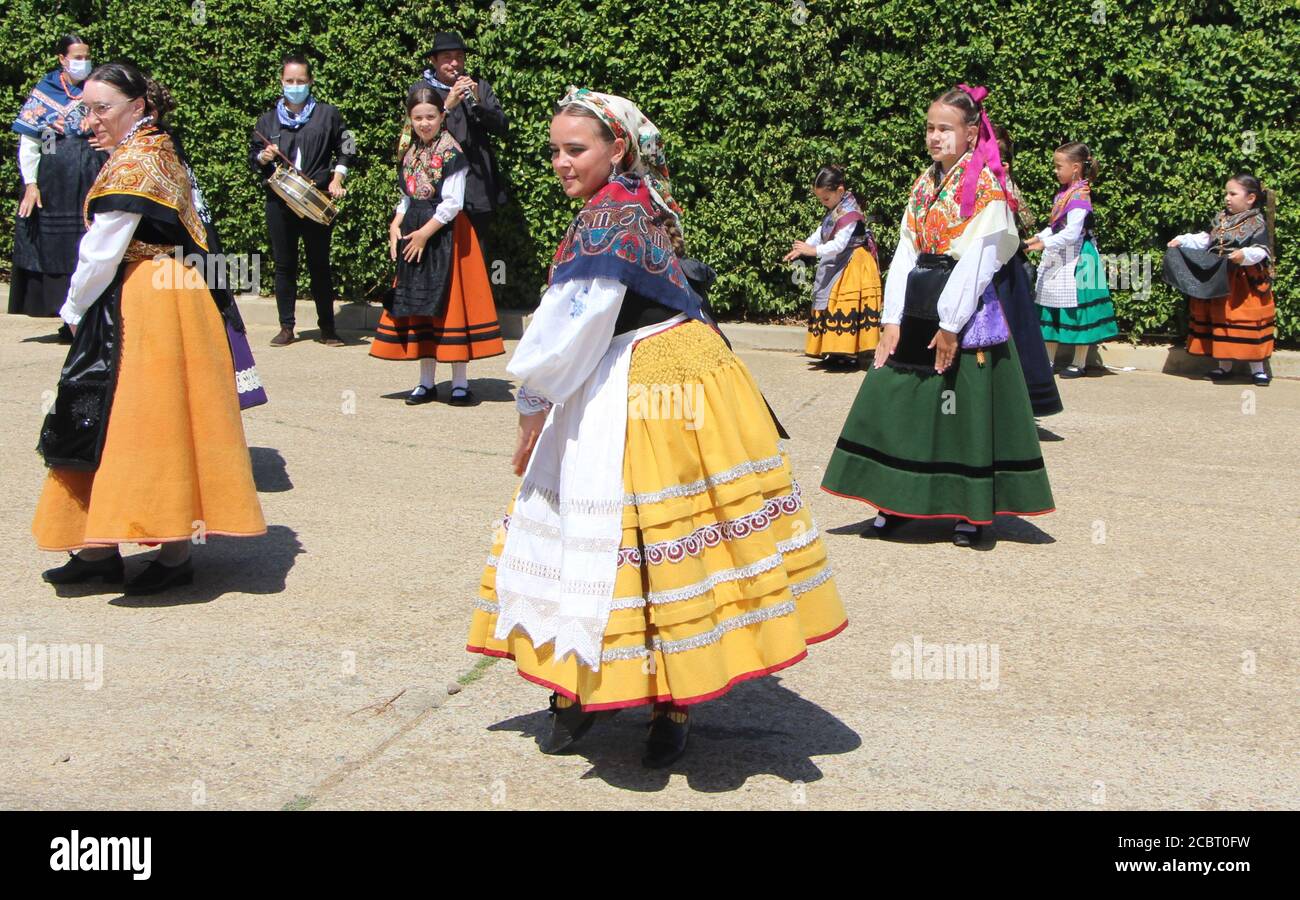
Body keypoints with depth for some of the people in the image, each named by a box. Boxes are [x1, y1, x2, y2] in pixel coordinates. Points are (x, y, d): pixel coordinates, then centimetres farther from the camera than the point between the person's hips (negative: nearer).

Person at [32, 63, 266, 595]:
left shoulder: (131, 164, -15)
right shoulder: (163, 152, 13)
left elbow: (100, 254, -16)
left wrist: (74, 312, 0)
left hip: (145, 310, -10)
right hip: (177, 291, 10)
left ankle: (175, 555, 4)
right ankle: (100, 549, 19)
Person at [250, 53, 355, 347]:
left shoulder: (327, 114, 6)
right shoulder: (268, 120, 10)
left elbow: (346, 150, 10)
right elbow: (253, 159, 15)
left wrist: (337, 177, -2)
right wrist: (264, 158, -7)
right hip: (279, 203, 2)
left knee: (320, 265, 3)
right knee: (284, 265, 5)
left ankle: (327, 328, 10)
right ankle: (286, 328, 13)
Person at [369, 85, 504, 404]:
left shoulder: (451, 153, -11)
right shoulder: (409, 152, 10)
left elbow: (452, 203, -16)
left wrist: (424, 233, -15)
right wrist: (396, 226, 2)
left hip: (446, 234, -7)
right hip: (413, 235, 7)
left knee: (448, 303, -5)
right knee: (418, 306, 8)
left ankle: (460, 383, 4)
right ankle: (427, 382, 17)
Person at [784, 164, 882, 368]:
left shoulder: (849, 213, -20)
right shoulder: (834, 210, 10)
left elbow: (839, 244, -28)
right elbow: (820, 233, 17)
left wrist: (813, 251, -32)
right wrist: (801, 249, 6)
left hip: (851, 266, -10)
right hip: (837, 265, 10)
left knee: (847, 309, -12)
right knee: (832, 306, 11)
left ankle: (850, 355, -8)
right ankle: (838, 352, 18)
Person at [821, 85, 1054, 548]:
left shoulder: (986, 185, -7)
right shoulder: (923, 184, 13)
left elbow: (978, 260, -13)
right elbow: (905, 252, 9)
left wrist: (950, 324, -17)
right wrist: (892, 318, 0)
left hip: (966, 307, -6)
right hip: (915, 305, 7)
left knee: (968, 405, -2)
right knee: (898, 399, 5)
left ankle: (973, 511, 9)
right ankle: (895, 501, 15)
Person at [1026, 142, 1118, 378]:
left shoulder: (1079, 196, -17)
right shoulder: (1064, 193, 10)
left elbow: (1072, 233, -24)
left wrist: (1044, 244, -23)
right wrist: (1036, 238, 6)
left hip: (1075, 261, -9)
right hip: (1057, 260, 9)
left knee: (1077, 310, 0)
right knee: (1051, 309, 11)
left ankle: (1079, 363, 8)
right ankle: (1048, 359, 19)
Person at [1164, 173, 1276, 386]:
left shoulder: (1257, 223, -8)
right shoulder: (1220, 219, 10)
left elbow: (1261, 250, -18)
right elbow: (1204, 240, 15)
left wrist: (1246, 255, -36)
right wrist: (1182, 241, 6)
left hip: (1245, 284, -6)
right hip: (1218, 280, 6)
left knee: (1248, 325, -3)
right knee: (1222, 324, 12)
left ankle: (1258, 369, 7)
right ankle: (1225, 366, 23)